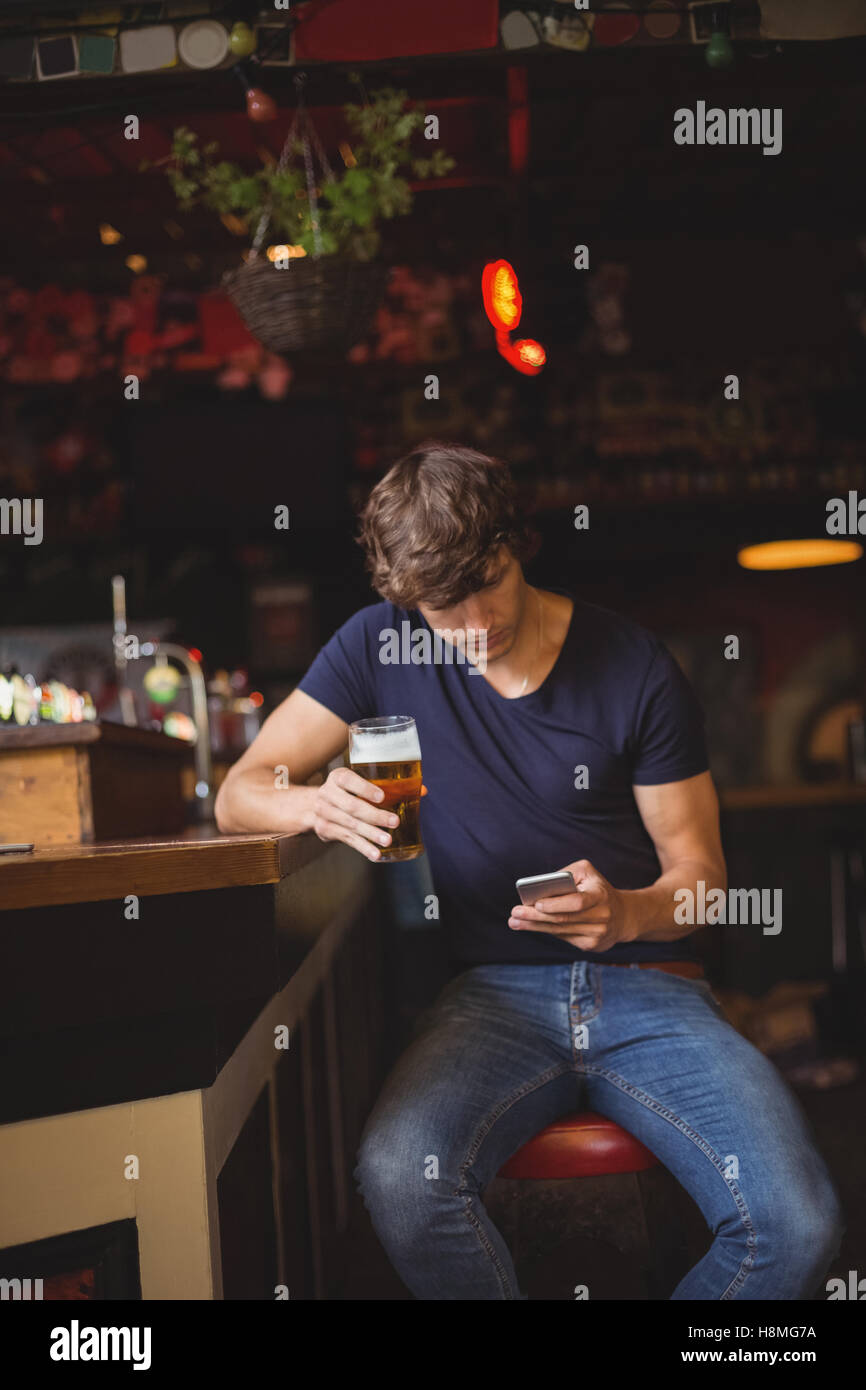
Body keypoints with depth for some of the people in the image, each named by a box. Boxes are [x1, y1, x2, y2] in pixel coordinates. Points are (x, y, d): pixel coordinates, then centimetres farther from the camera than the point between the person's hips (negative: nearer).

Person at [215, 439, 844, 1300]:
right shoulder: (381, 647, 3)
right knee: (398, 1175, -33)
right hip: (497, 991, 0)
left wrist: (628, 913, -18)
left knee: (797, 1225, -24)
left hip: (647, 987, 0)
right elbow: (238, 797, 5)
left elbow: (699, 871, 6)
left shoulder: (637, 669, 2)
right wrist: (316, 803, -20)